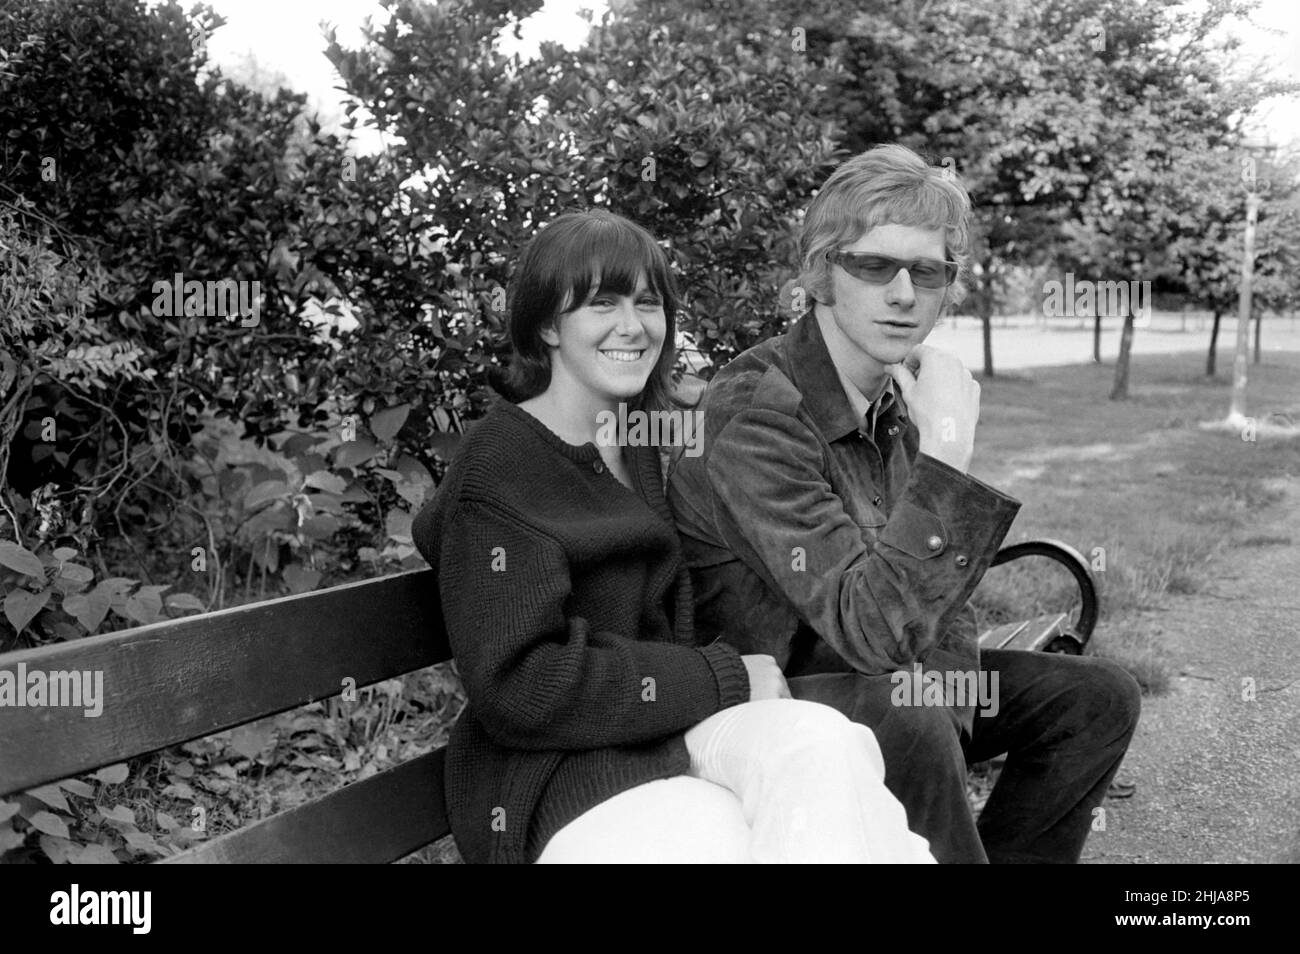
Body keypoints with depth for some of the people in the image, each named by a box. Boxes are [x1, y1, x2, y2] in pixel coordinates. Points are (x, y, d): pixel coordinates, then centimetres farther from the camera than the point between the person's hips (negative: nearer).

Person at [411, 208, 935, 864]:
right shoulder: (499, 465, -8)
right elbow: (517, 690, -15)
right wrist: (722, 679, -13)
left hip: (681, 725, 6)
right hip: (559, 766, -6)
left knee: (824, 741, -25)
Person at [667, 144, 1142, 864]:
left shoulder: (897, 396, 3)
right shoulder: (756, 408, -25)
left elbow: (929, 588, 11)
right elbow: (872, 628, -31)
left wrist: (946, 670, -9)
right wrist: (947, 450, -31)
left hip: (889, 678, 8)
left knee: (1097, 697, 1)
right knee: (908, 723, -36)